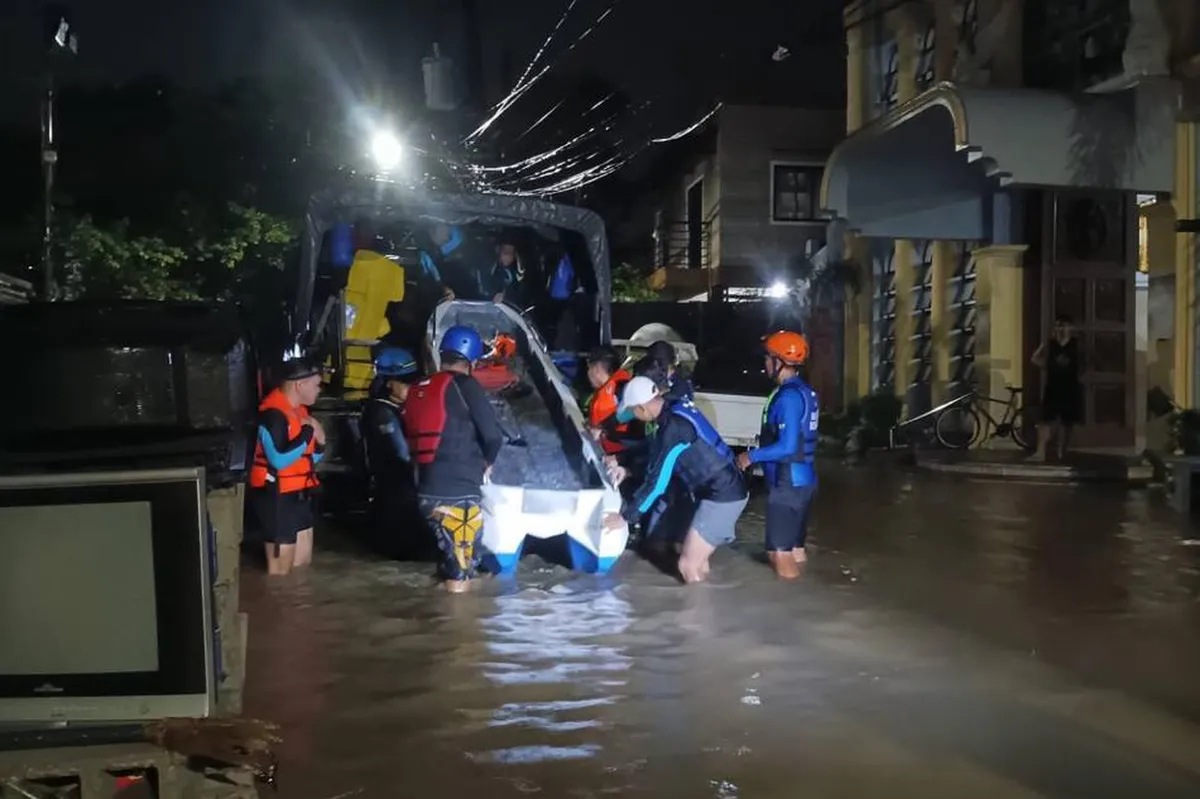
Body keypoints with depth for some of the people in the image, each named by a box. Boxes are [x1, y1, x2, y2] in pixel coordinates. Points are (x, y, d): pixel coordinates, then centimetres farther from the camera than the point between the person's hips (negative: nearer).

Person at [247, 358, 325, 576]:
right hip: (277, 498, -9)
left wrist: (319, 443, -4)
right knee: (281, 570, 0)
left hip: (299, 495, 9)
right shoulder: (273, 413, -19)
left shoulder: (299, 409, 10)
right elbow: (280, 459, -30)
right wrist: (308, 432, -21)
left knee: (303, 563, 17)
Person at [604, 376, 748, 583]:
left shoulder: (674, 427, -23)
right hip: (727, 489, 10)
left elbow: (657, 481, -18)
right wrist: (628, 470, 15)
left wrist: (625, 516, -10)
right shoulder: (678, 409, 5)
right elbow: (659, 458, 22)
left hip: (722, 496, -10)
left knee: (687, 566, -4)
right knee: (697, 560, 17)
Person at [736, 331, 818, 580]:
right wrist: (764, 445, 21)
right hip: (803, 480, 10)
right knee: (794, 547, 18)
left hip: (787, 483, -10)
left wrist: (752, 456, -12)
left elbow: (787, 446, -23)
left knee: (780, 552, -2)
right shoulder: (804, 391, 11)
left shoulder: (788, 396, -19)